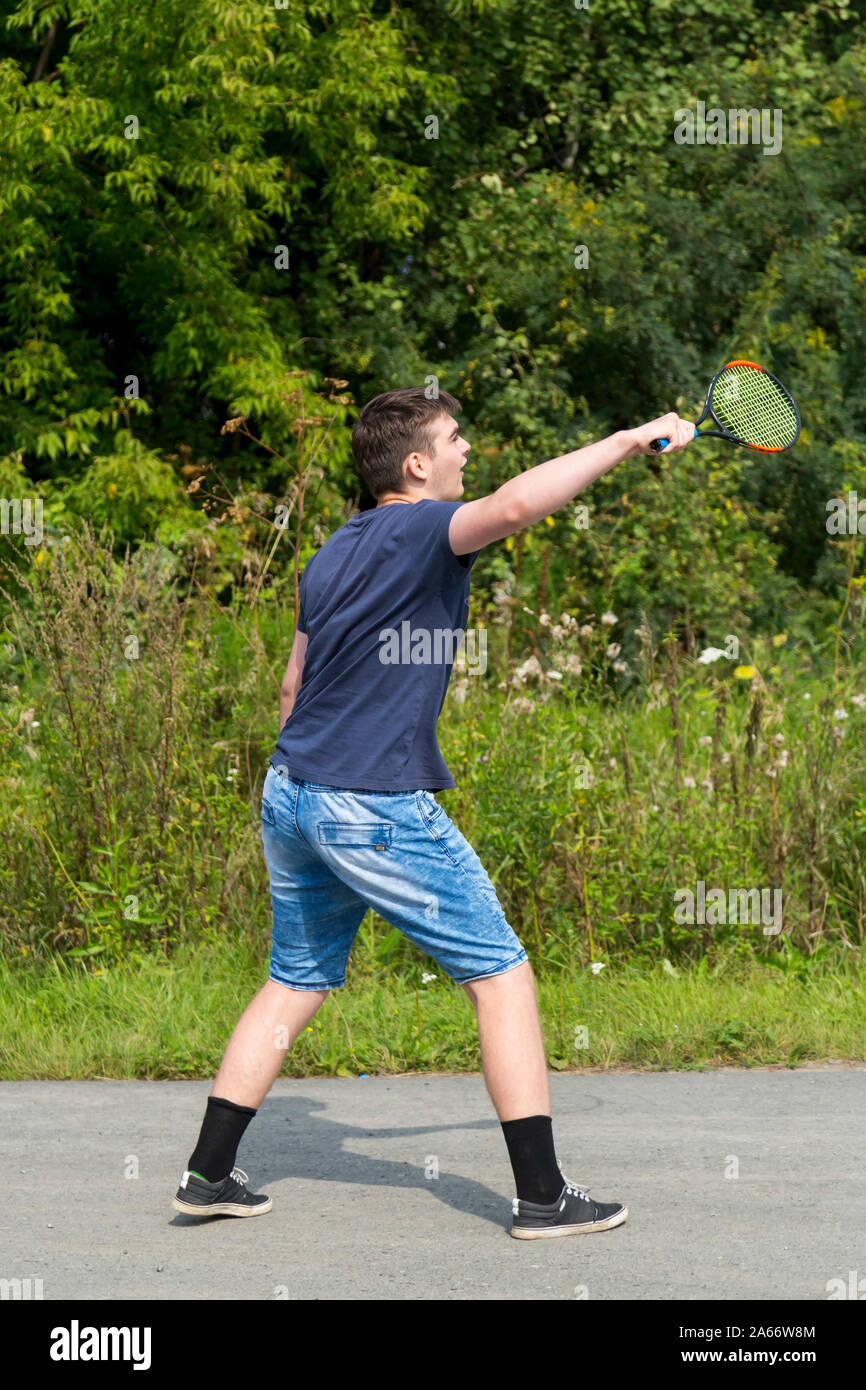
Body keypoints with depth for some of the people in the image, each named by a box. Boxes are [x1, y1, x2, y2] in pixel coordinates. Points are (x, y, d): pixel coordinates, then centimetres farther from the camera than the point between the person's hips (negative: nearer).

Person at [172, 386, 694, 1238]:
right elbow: (514, 505, -31)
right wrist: (629, 441, -24)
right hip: (378, 809, -8)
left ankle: (208, 1172, 19)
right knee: (501, 976, 0)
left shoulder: (332, 553, 15)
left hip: (290, 792, 8)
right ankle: (542, 1196, 0)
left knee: (296, 984, 20)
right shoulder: (420, 531, -11)